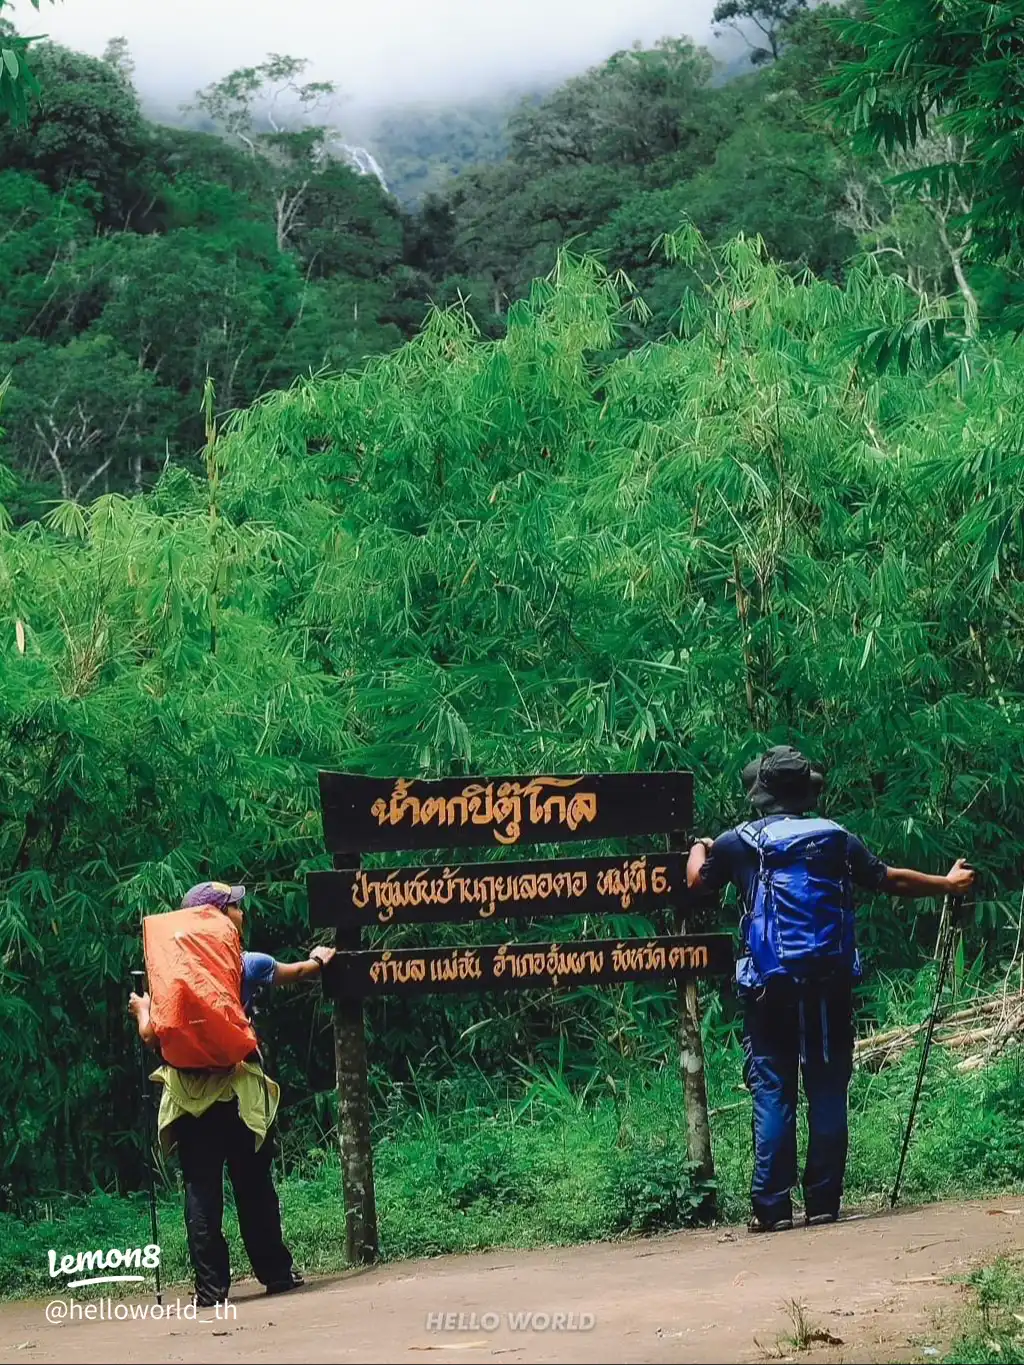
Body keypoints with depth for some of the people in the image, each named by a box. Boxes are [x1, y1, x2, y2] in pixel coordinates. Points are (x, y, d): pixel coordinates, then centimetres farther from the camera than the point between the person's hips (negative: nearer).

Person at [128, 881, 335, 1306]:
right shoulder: (249, 964, -1)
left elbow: (151, 1035, -3)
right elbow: (298, 972, 17)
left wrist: (141, 1008, 18)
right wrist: (319, 959, 39)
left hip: (189, 1095, 1)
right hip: (238, 1093, -1)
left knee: (201, 1192, 2)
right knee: (254, 1188, 10)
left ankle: (211, 1287, 0)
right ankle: (275, 1274, 16)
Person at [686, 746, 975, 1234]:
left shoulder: (741, 843, 2)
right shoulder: (836, 839, 6)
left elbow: (697, 881, 17)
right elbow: (889, 879, 14)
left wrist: (700, 849, 40)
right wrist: (947, 884, 29)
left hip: (770, 988, -1)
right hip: (830, 986, 1)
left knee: (772, 1093, 1)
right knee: (828, 1092, 7)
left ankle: (772, 1207, -3)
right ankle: (823, 1202, 7)